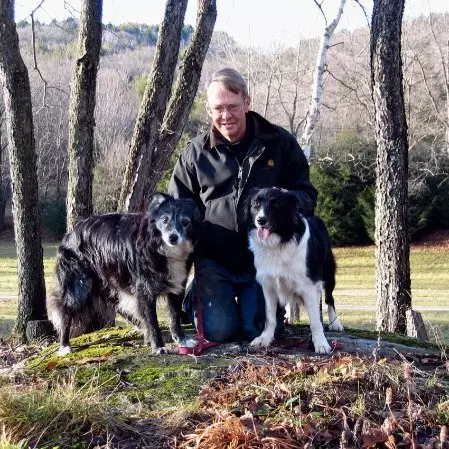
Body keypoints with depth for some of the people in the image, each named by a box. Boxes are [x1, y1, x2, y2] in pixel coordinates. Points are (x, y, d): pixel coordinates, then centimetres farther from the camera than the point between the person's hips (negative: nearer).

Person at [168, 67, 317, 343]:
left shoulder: (280, 143, 1)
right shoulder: (195, 153, 4)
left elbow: (306, 195, 4)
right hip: (214, 261, 0)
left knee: (257, 331, -4)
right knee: (217, 331, -9)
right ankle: (195, 299, 26)